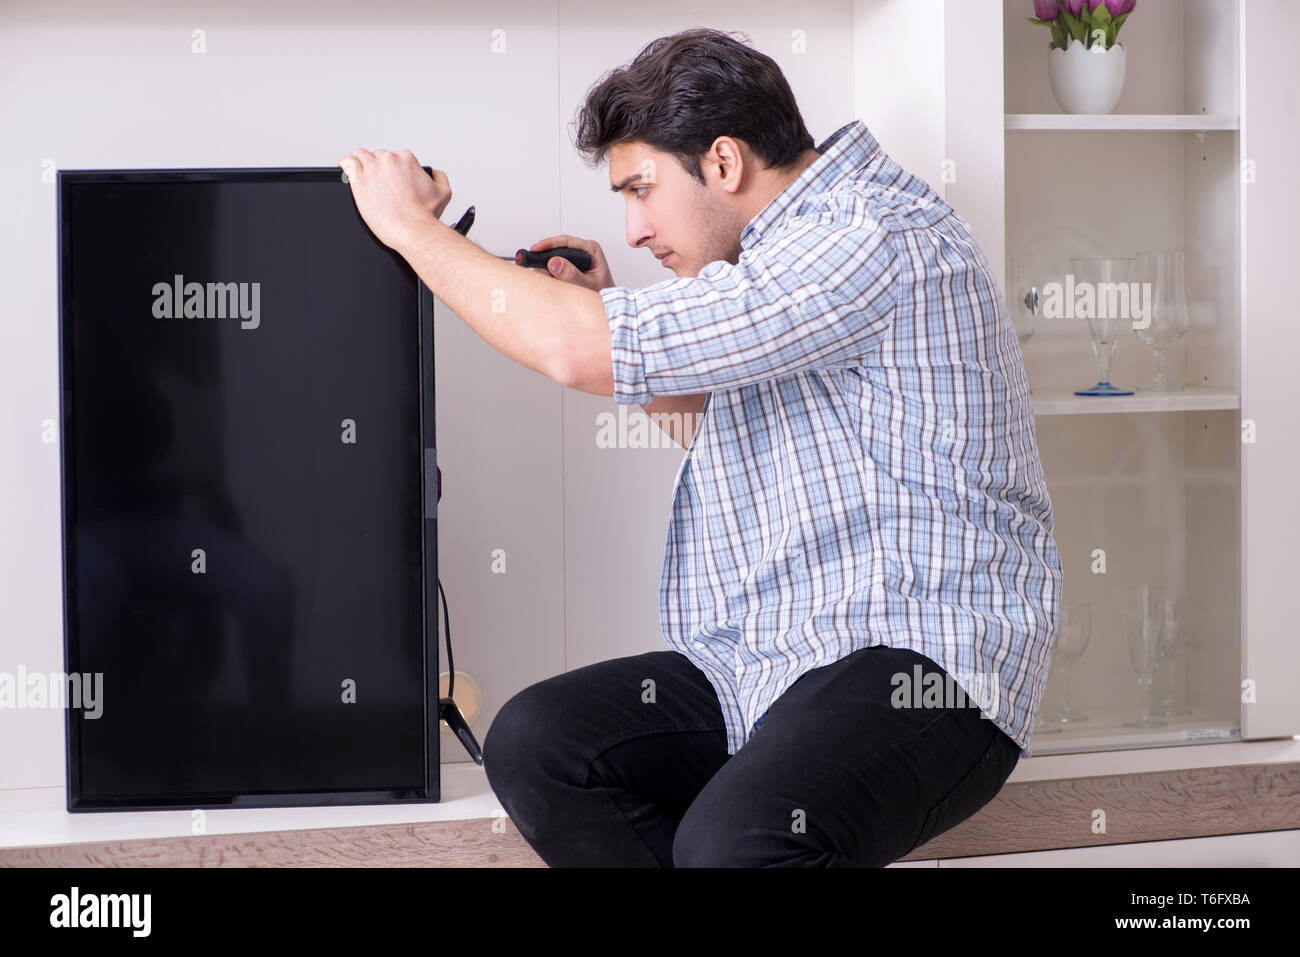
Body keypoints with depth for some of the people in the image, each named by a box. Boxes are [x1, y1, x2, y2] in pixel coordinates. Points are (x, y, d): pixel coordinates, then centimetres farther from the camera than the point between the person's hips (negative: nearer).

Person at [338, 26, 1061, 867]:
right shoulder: (792, 242, 18)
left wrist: (410, 224, -6)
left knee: (733, 838, -36)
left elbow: (578, 354, -20)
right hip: (755, 667, 10)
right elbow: (690, 395, 36)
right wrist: (606, 306, 17)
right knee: (531, 742, -12)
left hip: (914, 661, -10)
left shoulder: (872, 243, -16)